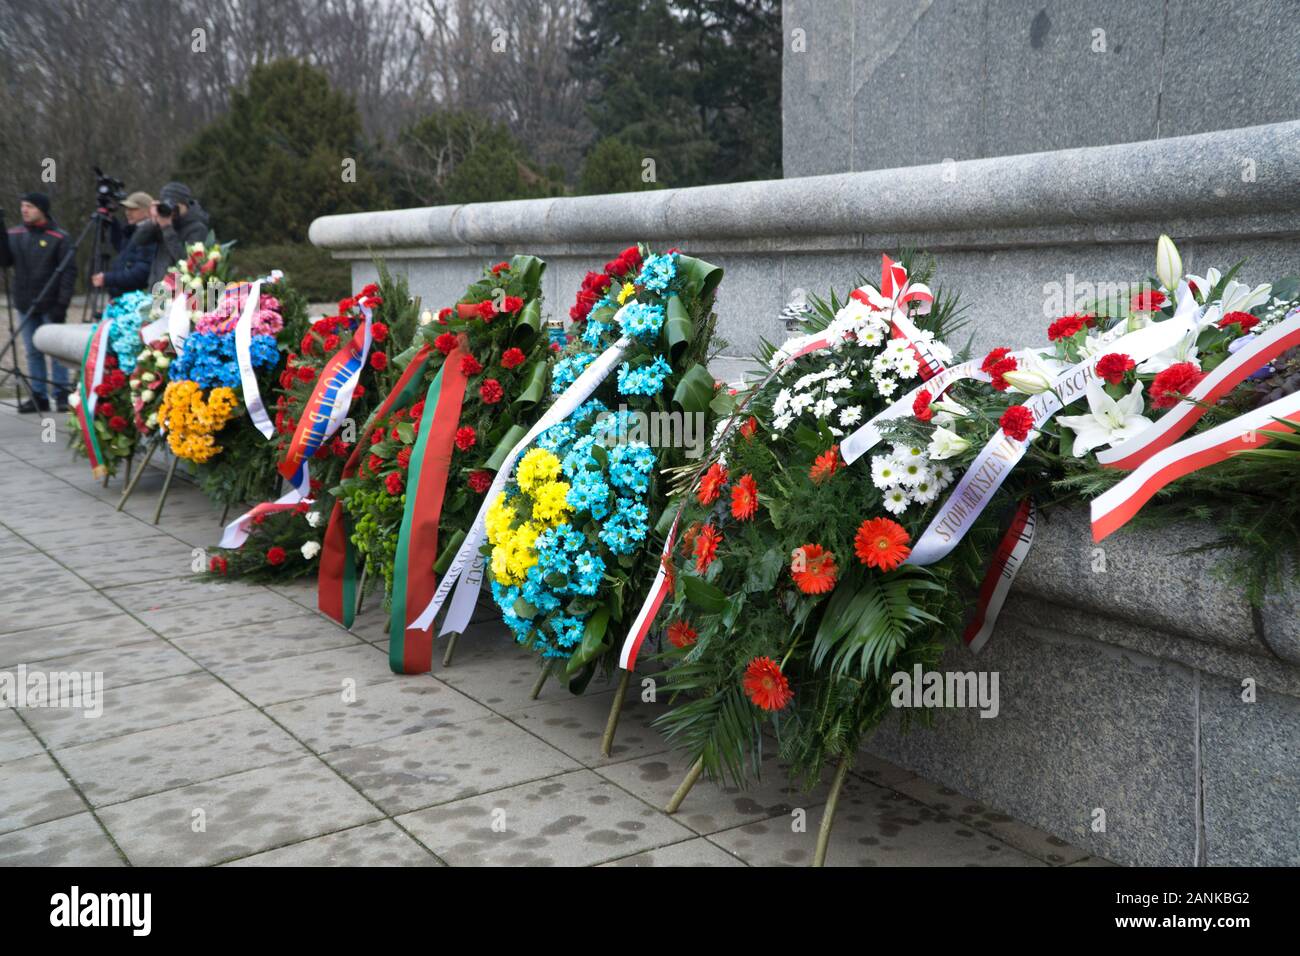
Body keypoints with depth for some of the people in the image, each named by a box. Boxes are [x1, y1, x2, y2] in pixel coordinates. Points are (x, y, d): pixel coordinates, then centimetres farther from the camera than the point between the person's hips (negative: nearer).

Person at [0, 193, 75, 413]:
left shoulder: (59, 238, -6)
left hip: (50, 306, -5)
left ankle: (61, 394, 7)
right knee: (33, 352, 8)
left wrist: (62, 303, -14)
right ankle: (39, 396, 13)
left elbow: (69, 272, -8)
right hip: (25, 305, 5)